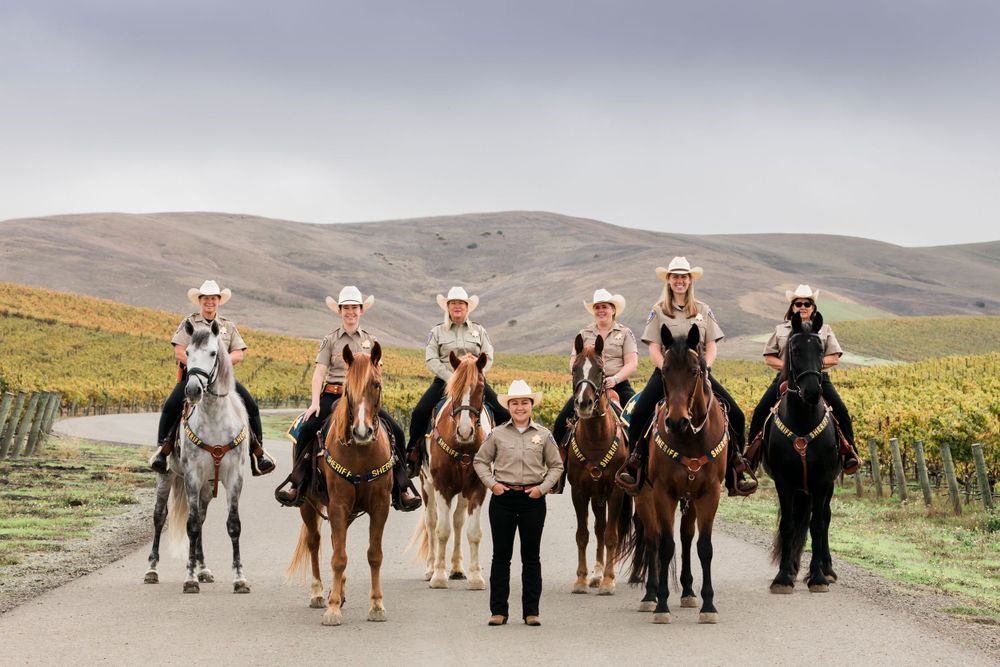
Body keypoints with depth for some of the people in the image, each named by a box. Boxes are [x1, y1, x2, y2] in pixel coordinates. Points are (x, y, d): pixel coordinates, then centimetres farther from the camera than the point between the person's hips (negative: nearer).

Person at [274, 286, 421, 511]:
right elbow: (319, 372, 0)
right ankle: (297, 484, -13)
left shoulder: (370, 341, 14)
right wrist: (315, 402, -13)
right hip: (333, 395, -1)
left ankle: (402, 489, -7)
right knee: (307, 429, -25)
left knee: (396, 432, -16)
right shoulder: (330, 340, 8)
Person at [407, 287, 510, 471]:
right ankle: (413, 452, -4)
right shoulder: (437, 332, 8)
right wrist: (451, 378, -16)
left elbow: (488, 357, 5)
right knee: (420, 412, -20)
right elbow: (431, 359, -2)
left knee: (503, 412, -16)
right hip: (444, 380, -1)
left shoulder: (479, 331, 12)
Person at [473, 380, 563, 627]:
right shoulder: (497, 434, 2)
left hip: (533, 498, 0)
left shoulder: (543, 435, 3)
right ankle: (498, 610, 10)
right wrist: (491, 483, -6)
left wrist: (543, 487, -5)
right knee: (501, 555, 4)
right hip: (503, 497, 0)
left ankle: (531, 611, 13)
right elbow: (480, 461, 8)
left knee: (531, 556, 6)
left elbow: (556, 465, 9)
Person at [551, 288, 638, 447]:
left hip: (618, 385, -1)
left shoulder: (625, 333, 8)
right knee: (561, 421, -14)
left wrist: (615, 379, -18)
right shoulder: (584, 334, 14)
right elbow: (573, 362, 10)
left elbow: (631, 363, -1)